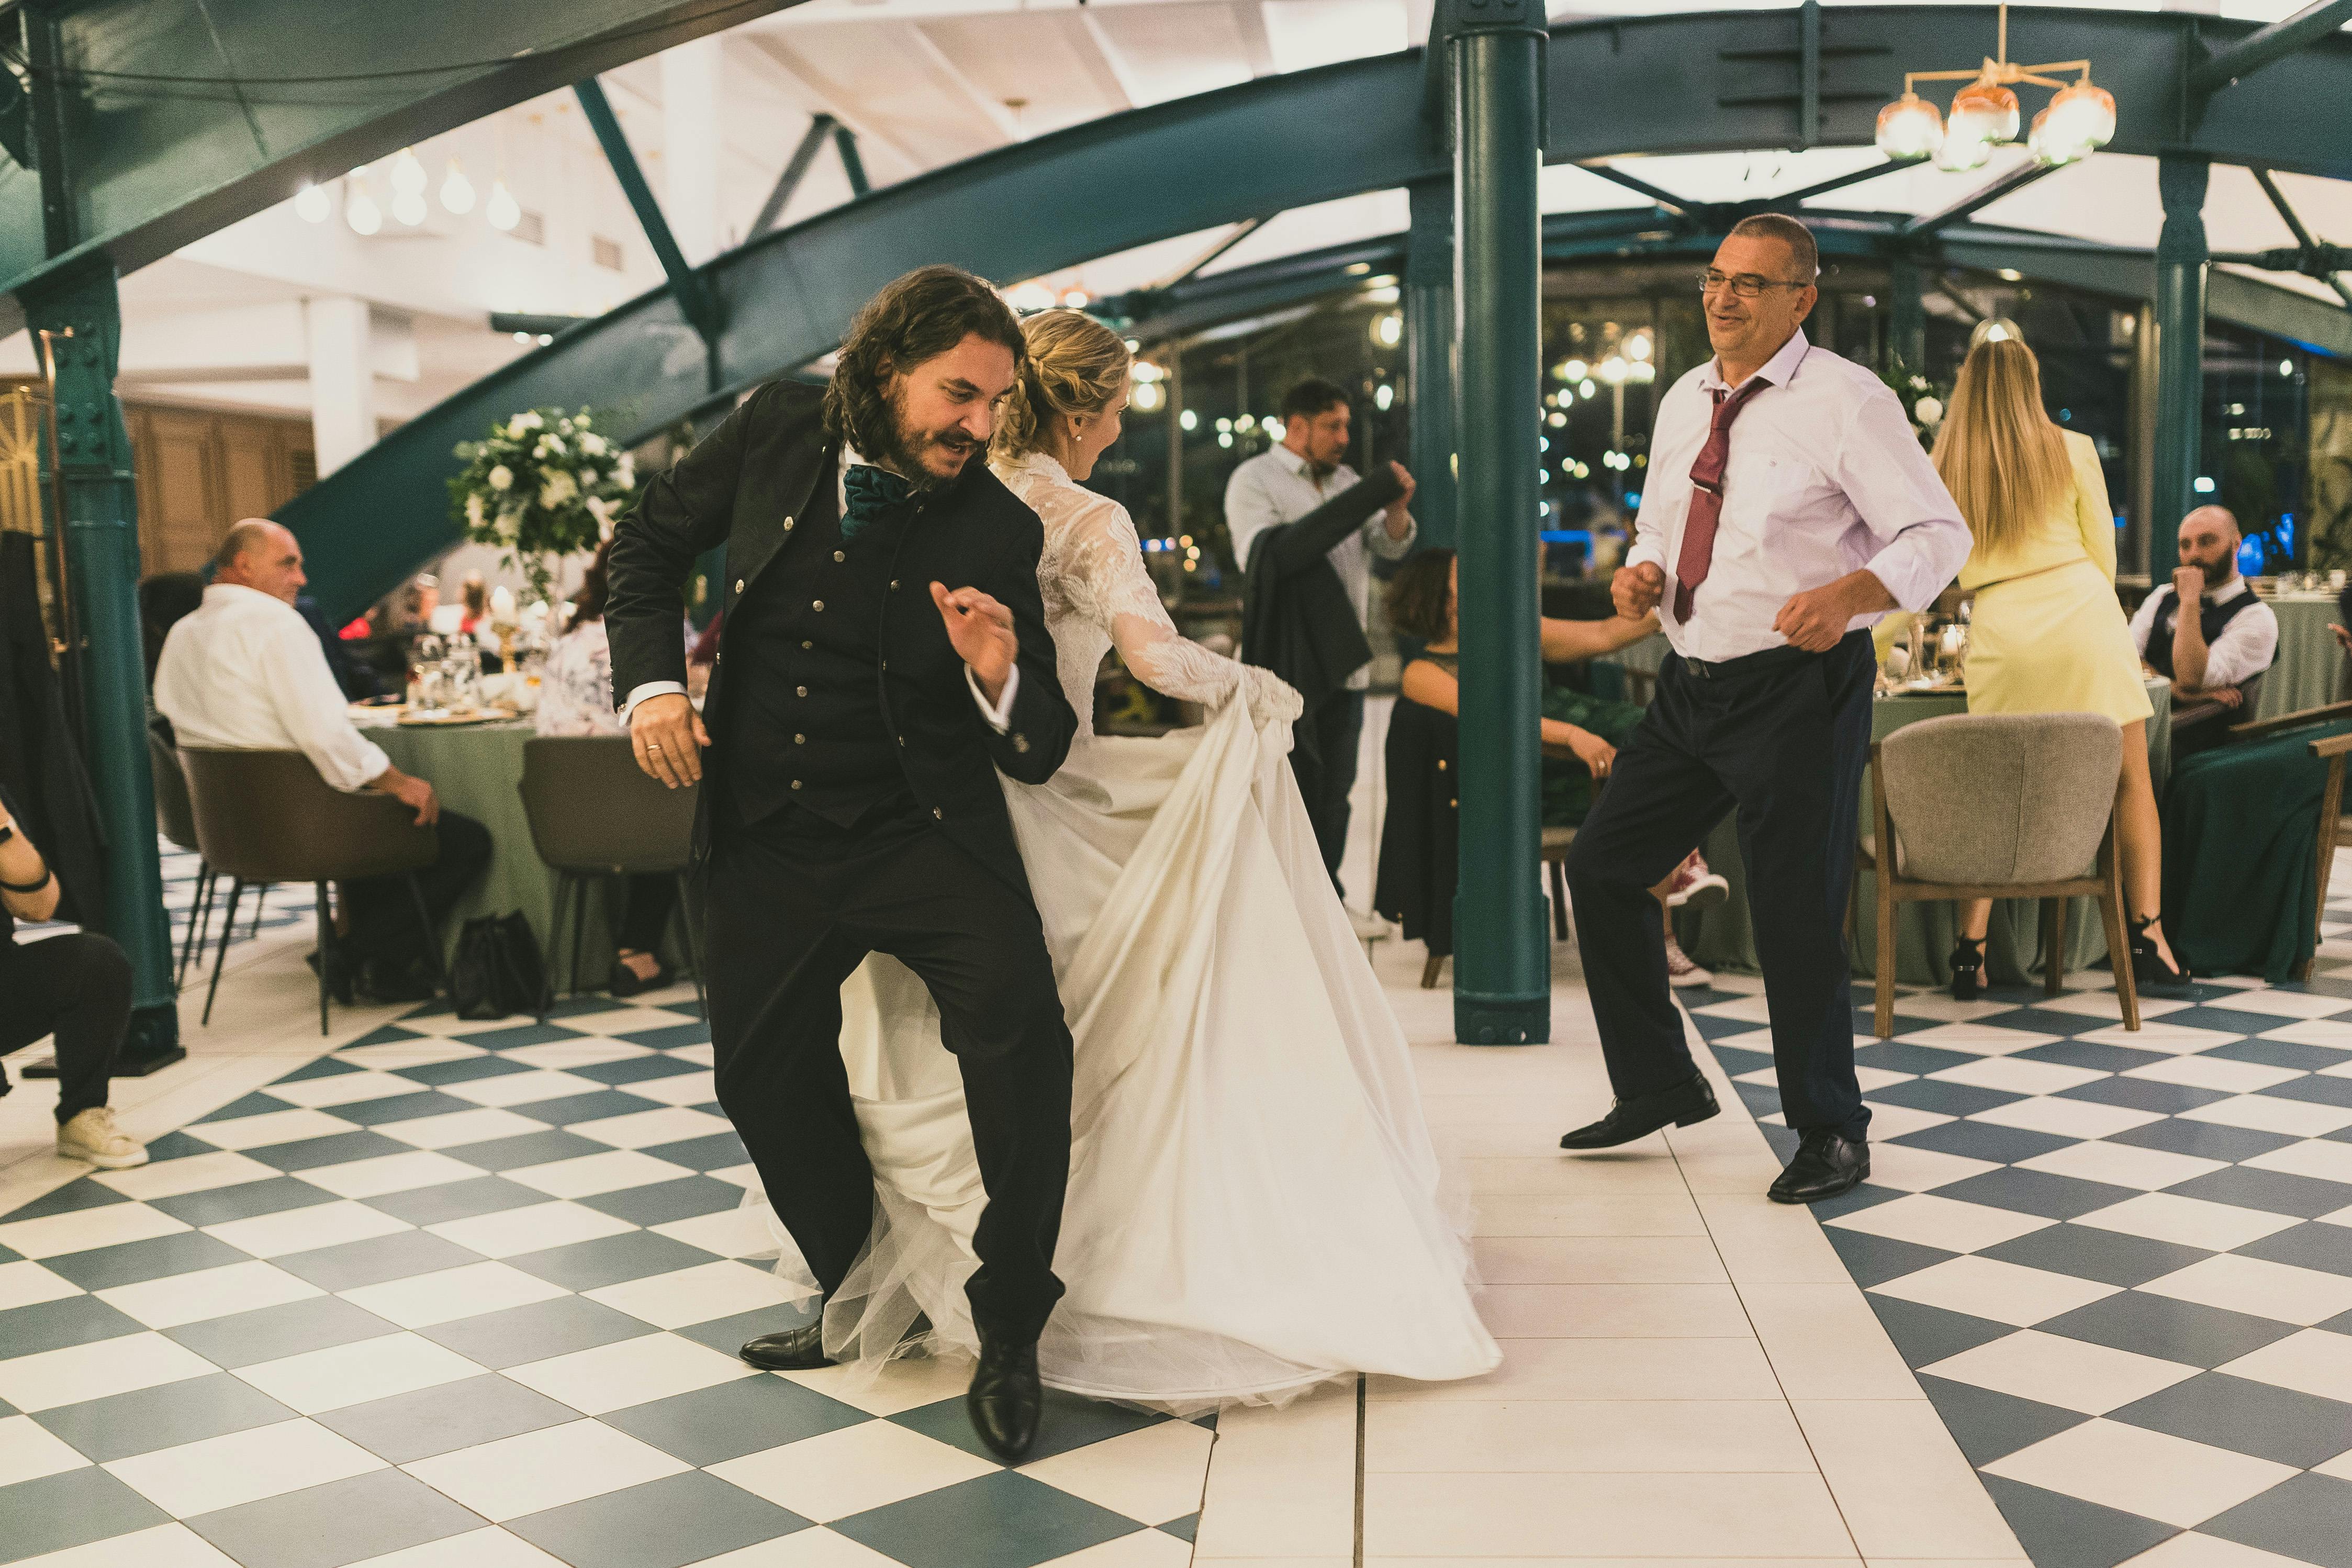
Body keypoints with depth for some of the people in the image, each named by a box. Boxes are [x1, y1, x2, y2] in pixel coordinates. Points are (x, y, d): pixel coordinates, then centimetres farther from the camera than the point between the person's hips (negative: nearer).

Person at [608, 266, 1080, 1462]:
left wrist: (1002, 680, -31)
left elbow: (1042, 752, -8)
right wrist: (651, 679, -2)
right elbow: (651, 538, 13)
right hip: (765, 838, 4)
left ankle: (1009, 1331, -9)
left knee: (1018, 1017, -26)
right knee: (764, 1072, 11)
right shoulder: (775, 434, -4)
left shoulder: (997, 529, -10)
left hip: (917, 828, -3)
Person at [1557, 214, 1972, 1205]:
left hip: (1799, 686, -7)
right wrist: (1644, 572, -1)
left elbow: (1940, 534, -14)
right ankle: (1658, 1088, 26)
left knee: (1794, 911, -2)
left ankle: (1831, 1132, 20)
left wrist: (1849, 594, -33)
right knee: (1601, 867, 8)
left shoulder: (1846, 401, -10)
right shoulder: (1683, 402, 11)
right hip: (1692, 681, 7)